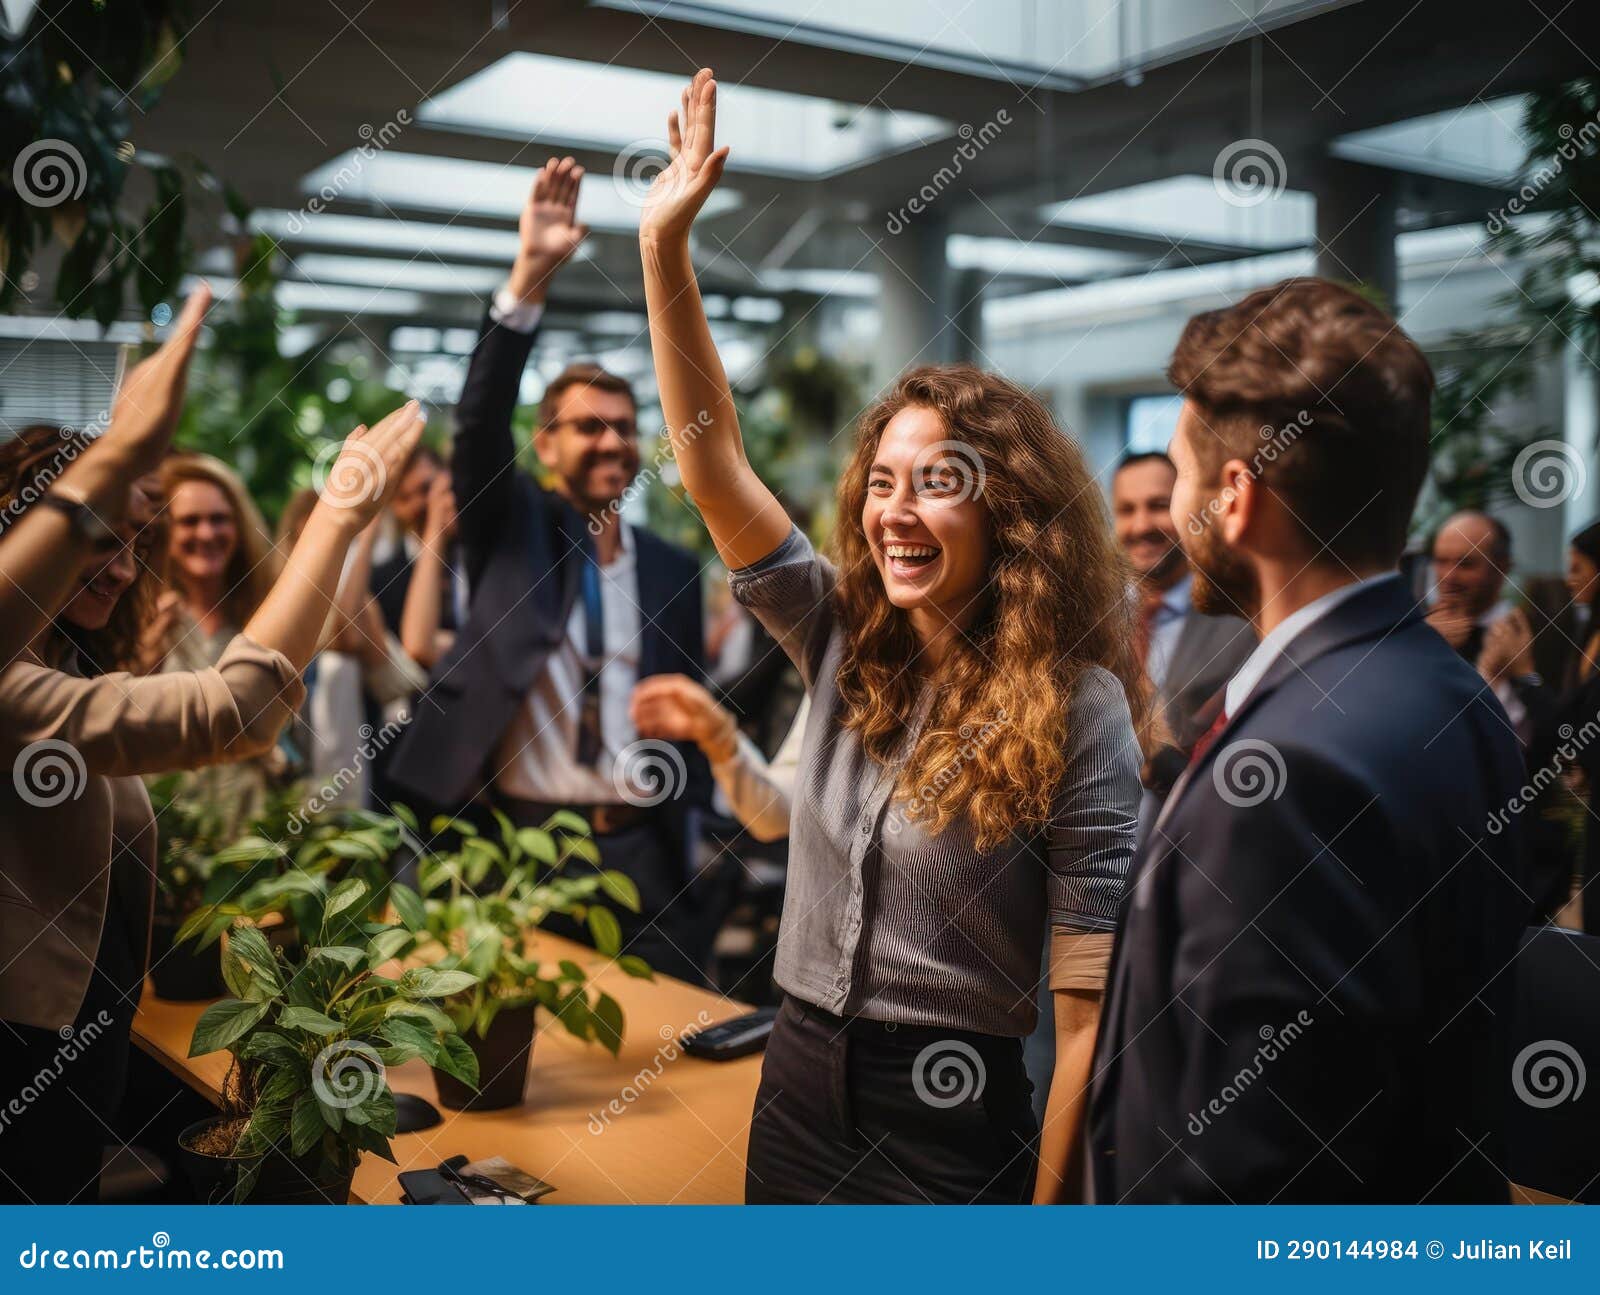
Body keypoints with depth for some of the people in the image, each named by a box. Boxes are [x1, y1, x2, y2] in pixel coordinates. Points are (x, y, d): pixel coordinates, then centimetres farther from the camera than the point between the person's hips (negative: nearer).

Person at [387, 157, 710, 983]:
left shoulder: (672, 570, 9)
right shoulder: (513, 527, 3)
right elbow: (480, 421, -15)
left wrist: (687, 834, 9)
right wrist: (531, 277, -24)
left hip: (638, 845, 2)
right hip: (520, 837, -2)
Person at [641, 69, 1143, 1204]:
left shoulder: (1076, 712, -16)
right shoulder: (847, 649, 0)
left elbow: (1091, 1003, -15)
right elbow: (713, 463, -3)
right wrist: (664, 241, -8)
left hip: (951, 1132, -5)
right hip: (796, 1093, 6)